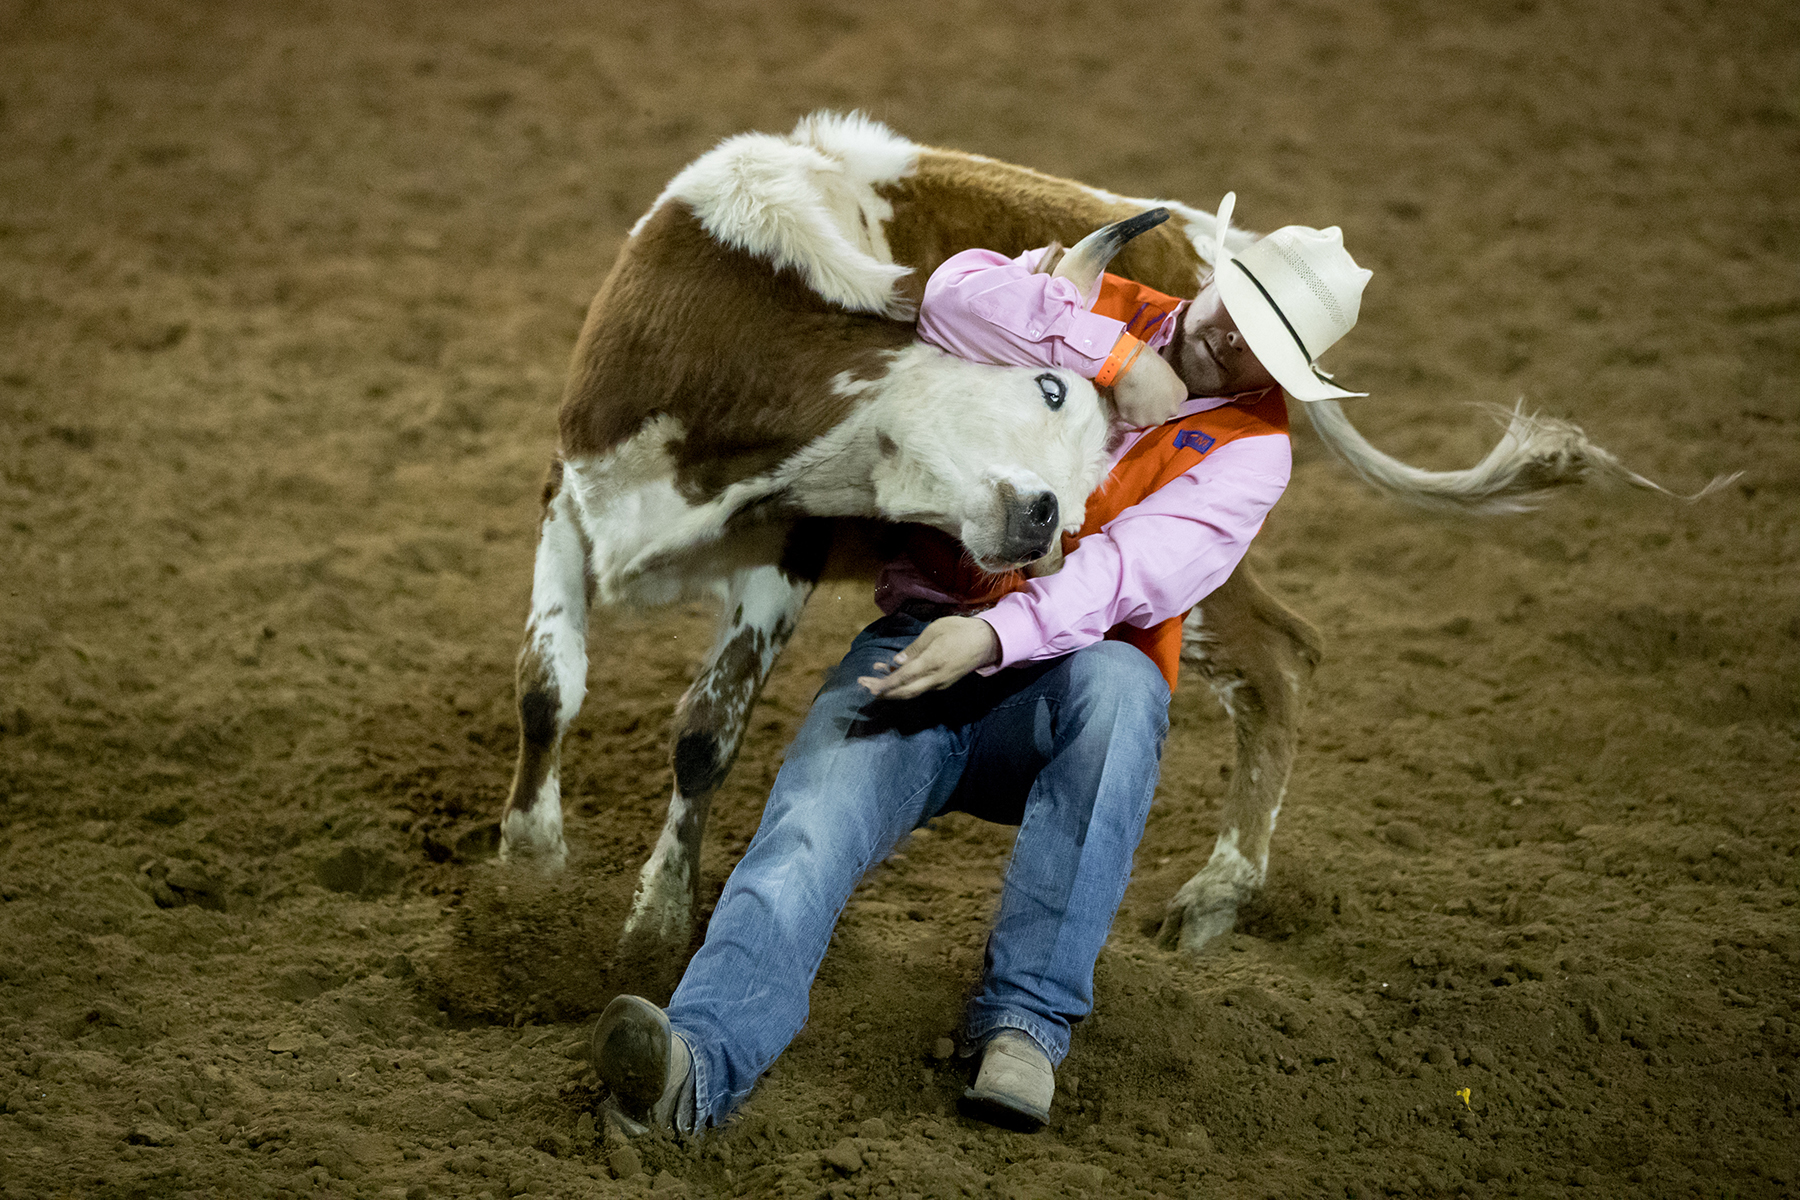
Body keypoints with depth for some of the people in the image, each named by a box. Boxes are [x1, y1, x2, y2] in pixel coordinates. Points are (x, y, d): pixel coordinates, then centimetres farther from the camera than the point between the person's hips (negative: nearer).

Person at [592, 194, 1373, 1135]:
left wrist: (999, 632, -33)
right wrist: (1117, 353, -15)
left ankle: (1024, 1020, -35)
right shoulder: (1094, 311, 9)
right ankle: (704, 1057, -52)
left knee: (1120, 684, -37)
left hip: (1056, 681, -1)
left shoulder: (1250, 446, 1)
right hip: (920, 645, 1)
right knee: (817, 809, -29)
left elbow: (1140, 567, -17)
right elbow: (958, 296, -11)